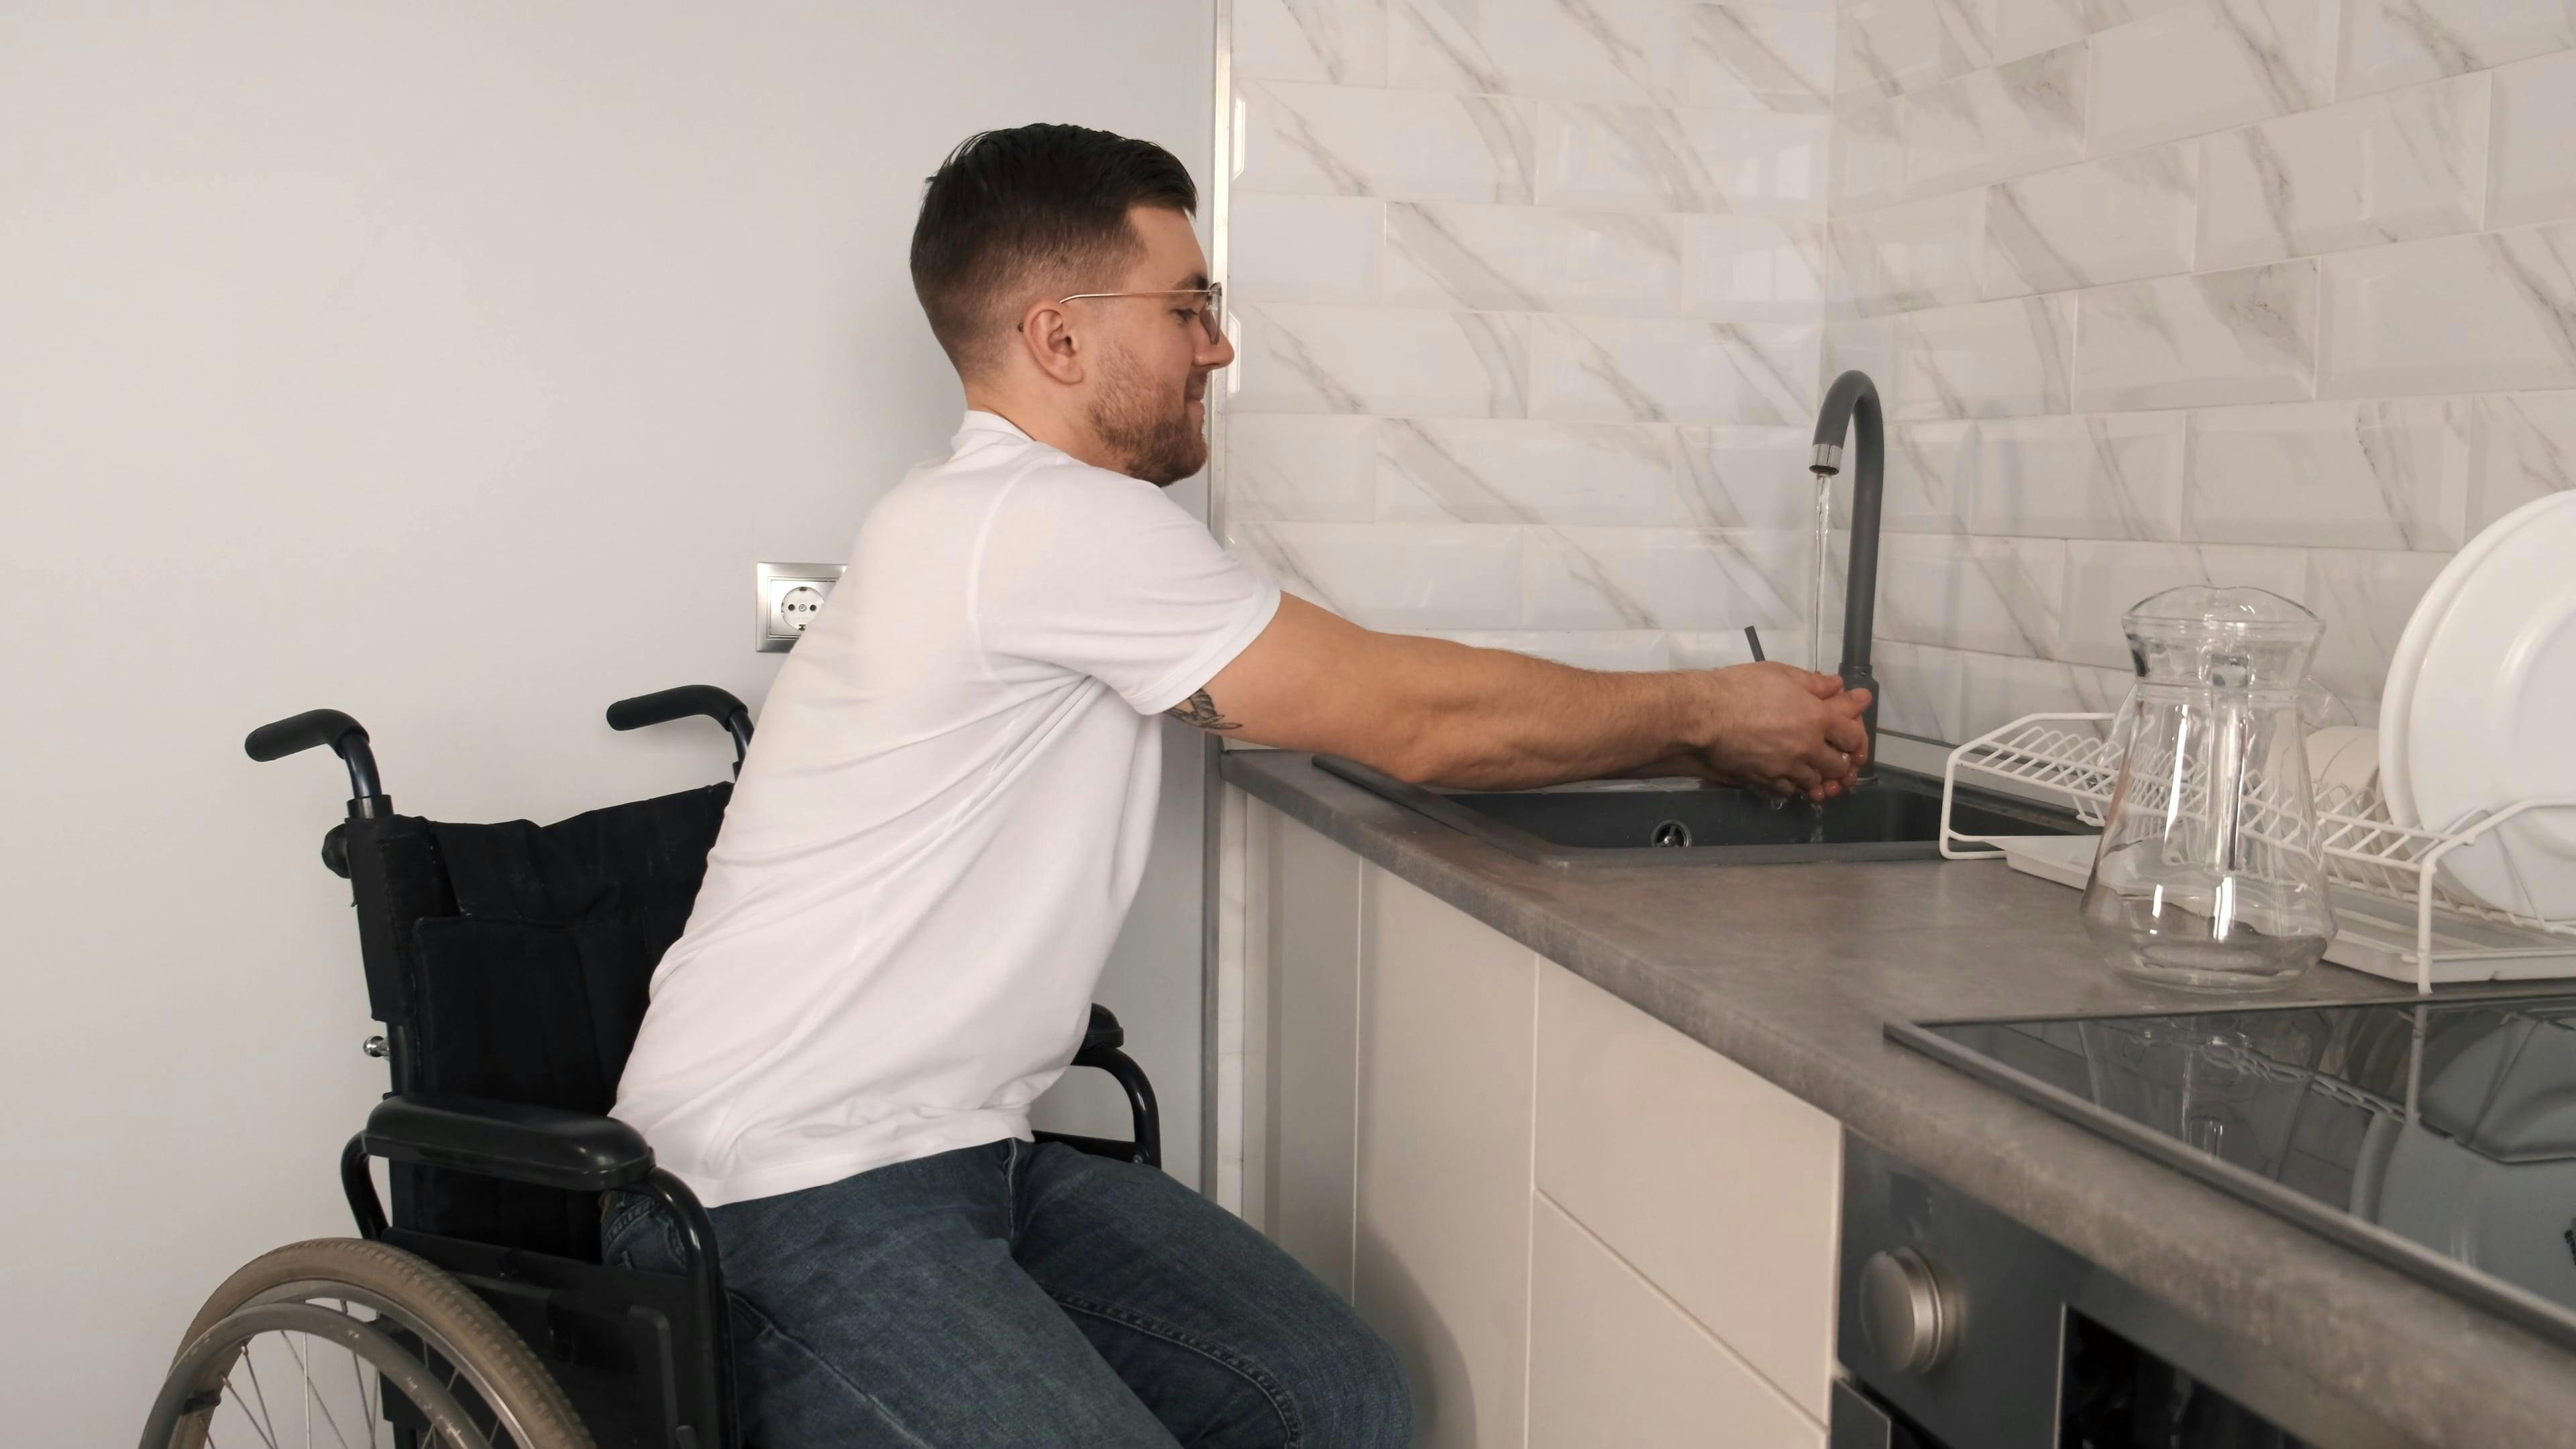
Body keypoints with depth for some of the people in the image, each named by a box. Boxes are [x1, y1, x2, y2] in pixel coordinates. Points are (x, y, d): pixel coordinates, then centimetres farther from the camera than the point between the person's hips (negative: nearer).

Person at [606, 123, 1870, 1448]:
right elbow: (1416, 720, -15)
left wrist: (1695, 738, 10)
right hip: (784, 1194, -9)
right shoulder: (1043, 519, -18)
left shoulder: (1039, 528, 13)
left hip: (960, 1153, 9)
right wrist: (1706, 712, 0)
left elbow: (1363, 705, 14)